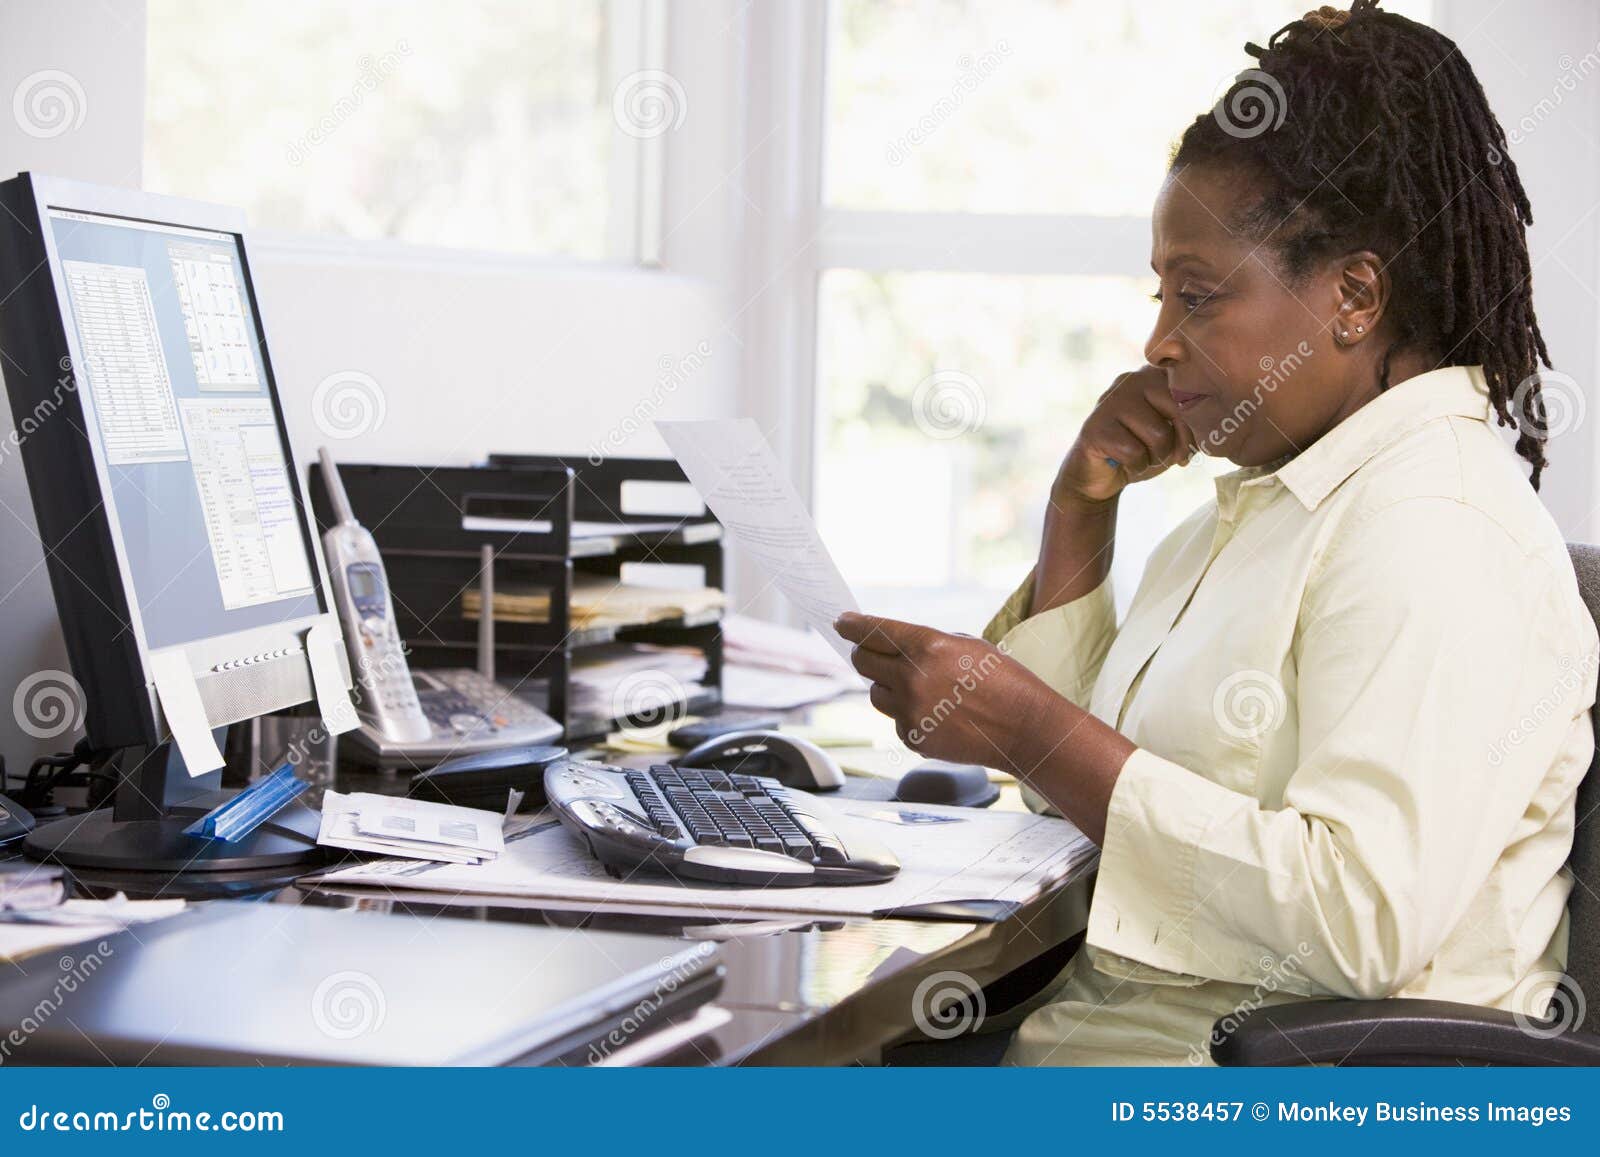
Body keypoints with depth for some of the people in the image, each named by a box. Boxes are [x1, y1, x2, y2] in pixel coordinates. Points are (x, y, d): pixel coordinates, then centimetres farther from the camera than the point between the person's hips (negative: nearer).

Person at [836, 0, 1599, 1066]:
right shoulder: (1278, 490, 16)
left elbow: (1365, 923, -25)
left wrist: (1031, 728, -21)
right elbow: (1077, 781, 22)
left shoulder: (1435, 532, -15)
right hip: (1118, 1016, 9)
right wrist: (1081, 509, 9)